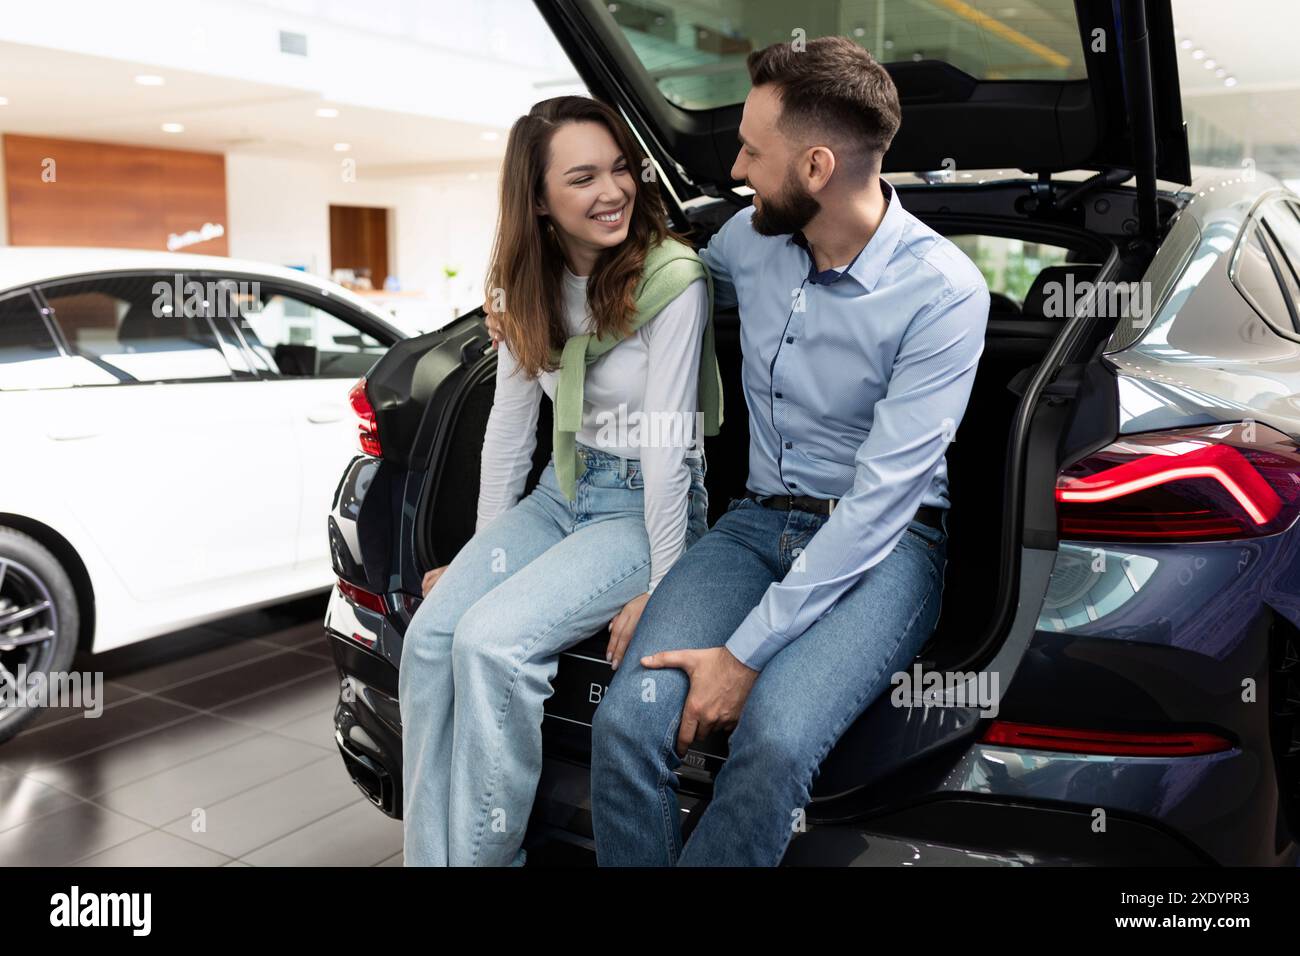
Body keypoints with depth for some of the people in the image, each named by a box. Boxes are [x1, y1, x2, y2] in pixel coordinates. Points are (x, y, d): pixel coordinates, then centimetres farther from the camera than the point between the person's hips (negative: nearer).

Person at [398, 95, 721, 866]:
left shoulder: (672, 277, -17)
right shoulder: (533, 285, 4)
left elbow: (665, 439, -18)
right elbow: (510, 423, 9)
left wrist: (662, 588, -16)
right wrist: (484, 552, 11)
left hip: (648, 507, -6)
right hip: (562, 490, 6)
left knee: (493, 641, -24)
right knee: (431, 634, -13)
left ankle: (484, 853, -3)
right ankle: (428, 855, 0)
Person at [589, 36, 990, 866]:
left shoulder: (942, 290, -15)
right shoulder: (748, 240, 4)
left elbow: (882, 496, -19)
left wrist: (746, 653, -21)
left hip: (883, 542, -4)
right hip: (760, 520, 5)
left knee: (773, 741, -33)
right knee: (627, 724, -23)